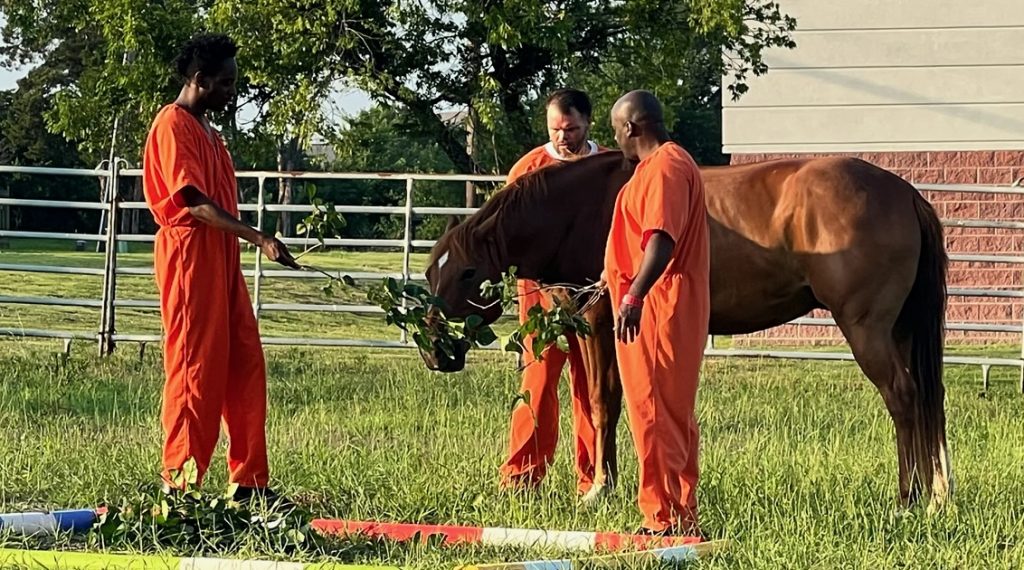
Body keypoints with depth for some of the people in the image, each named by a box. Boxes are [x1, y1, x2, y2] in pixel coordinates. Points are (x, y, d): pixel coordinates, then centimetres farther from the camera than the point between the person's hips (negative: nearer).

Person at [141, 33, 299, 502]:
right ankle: (177, 481, -4)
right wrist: (259, 239, -24)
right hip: (189, 249, -10)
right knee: (195, 367, -8)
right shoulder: (173, 125, -11)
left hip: (221, 254, 10)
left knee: (245, 367, 7)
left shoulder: (206, 129, 19)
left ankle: (250, 481, 10)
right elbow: (194, 202, -19)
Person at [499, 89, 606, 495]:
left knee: (592, 384, 3)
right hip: (542, 288, -1)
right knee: (539, 378, -7)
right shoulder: (529, 167, 4)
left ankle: (592, 477, 9)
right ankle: (521, 473, -5)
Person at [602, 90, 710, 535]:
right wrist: (615, 281, 41)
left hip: (655, 310, -11)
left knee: (653, 414, -9)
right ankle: (682, 516, 20)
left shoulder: (664, 168, -16)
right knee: (673, 415, 14)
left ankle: (662, 517, -8)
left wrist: (634, 296, -37)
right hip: (658, 309, 11)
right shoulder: (665, 164, 18)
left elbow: (661, 240, -28)